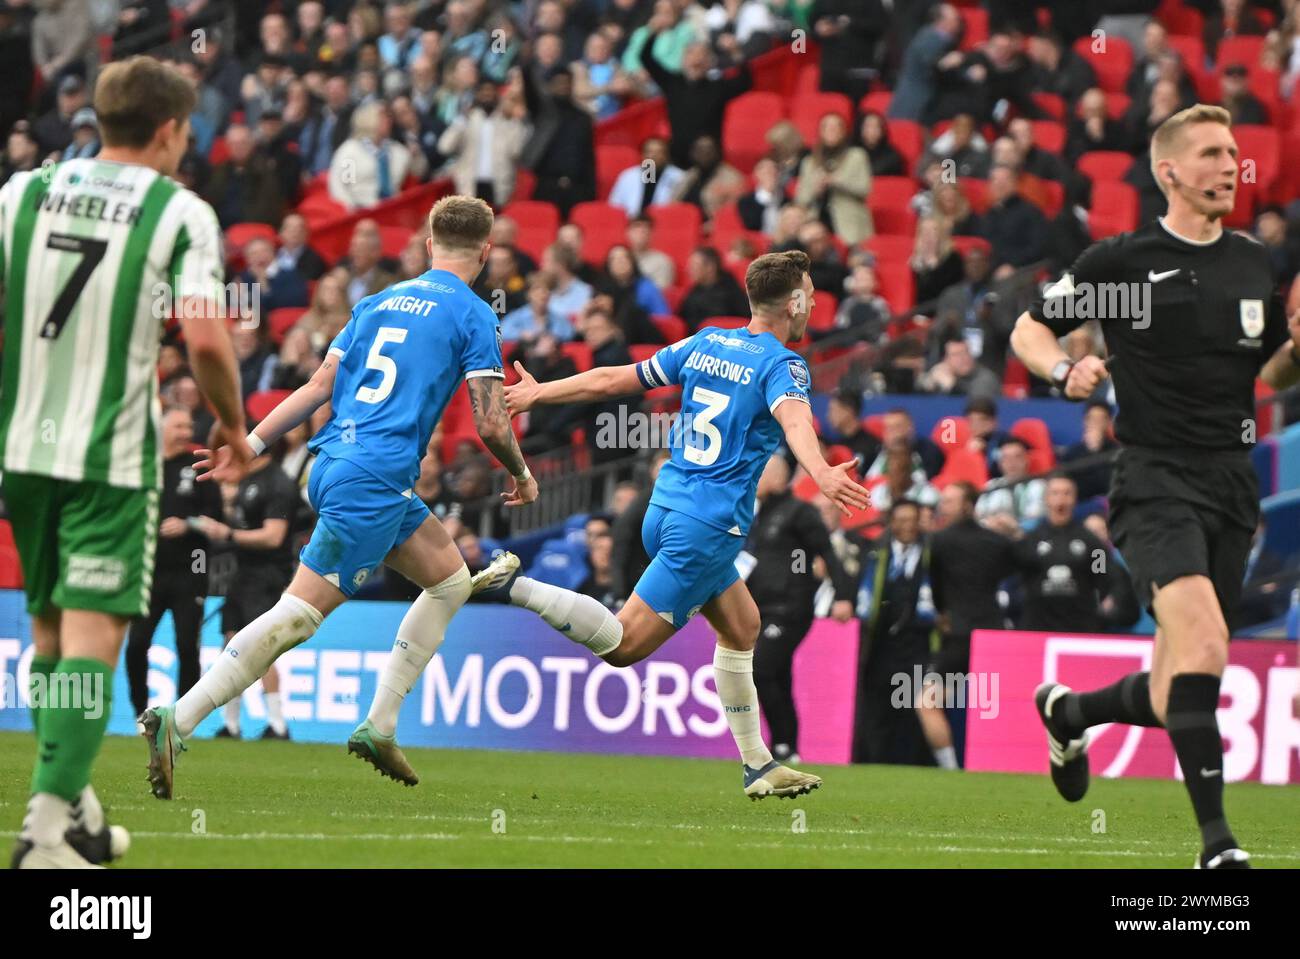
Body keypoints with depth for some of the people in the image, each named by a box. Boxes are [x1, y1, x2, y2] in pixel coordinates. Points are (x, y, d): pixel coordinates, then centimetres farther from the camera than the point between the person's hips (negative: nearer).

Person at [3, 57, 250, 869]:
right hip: (113, 453, -5)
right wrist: (234, 426, 3)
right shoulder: (181, 213, -5)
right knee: (92, 634, -6)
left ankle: (74, 809, 29)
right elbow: (206, 341, -14)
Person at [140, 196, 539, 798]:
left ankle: (378, 728, 16)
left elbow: (319, 387, 13)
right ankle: (177, 722, -18)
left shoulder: (379, 301, 18)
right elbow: (490, 424, -5)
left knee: (450, 580, 19)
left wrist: (249, 443, 14)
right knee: (299, 615, -10)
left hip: (332, 467, 8)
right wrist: (522, 476, 13)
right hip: (375, 482, -8)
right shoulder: (473, 315, -2)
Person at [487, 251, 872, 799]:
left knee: (741, 627, 18)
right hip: (709, 525, -9)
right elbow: (793, 419, -33)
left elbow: (614, 379, 14)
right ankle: (516, 588, -19)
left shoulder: (706, 344, 11)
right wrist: (821, 474, -52)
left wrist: (539, 394, 27)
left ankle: (758, 767, 20)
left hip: (666, 509, 9)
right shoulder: (781, 364, -10)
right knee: (622, 646, -9)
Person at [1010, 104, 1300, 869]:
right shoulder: (1121, 260, -2)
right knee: (1202, 645, -26)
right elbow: (1028, 330, 8)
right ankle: (1215, 835, -23)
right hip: (1156, 480, -5)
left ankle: (1069, 710, 40)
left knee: (1174, 694, 8)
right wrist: (1066, 369, -13)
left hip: (1233, 482, 5)